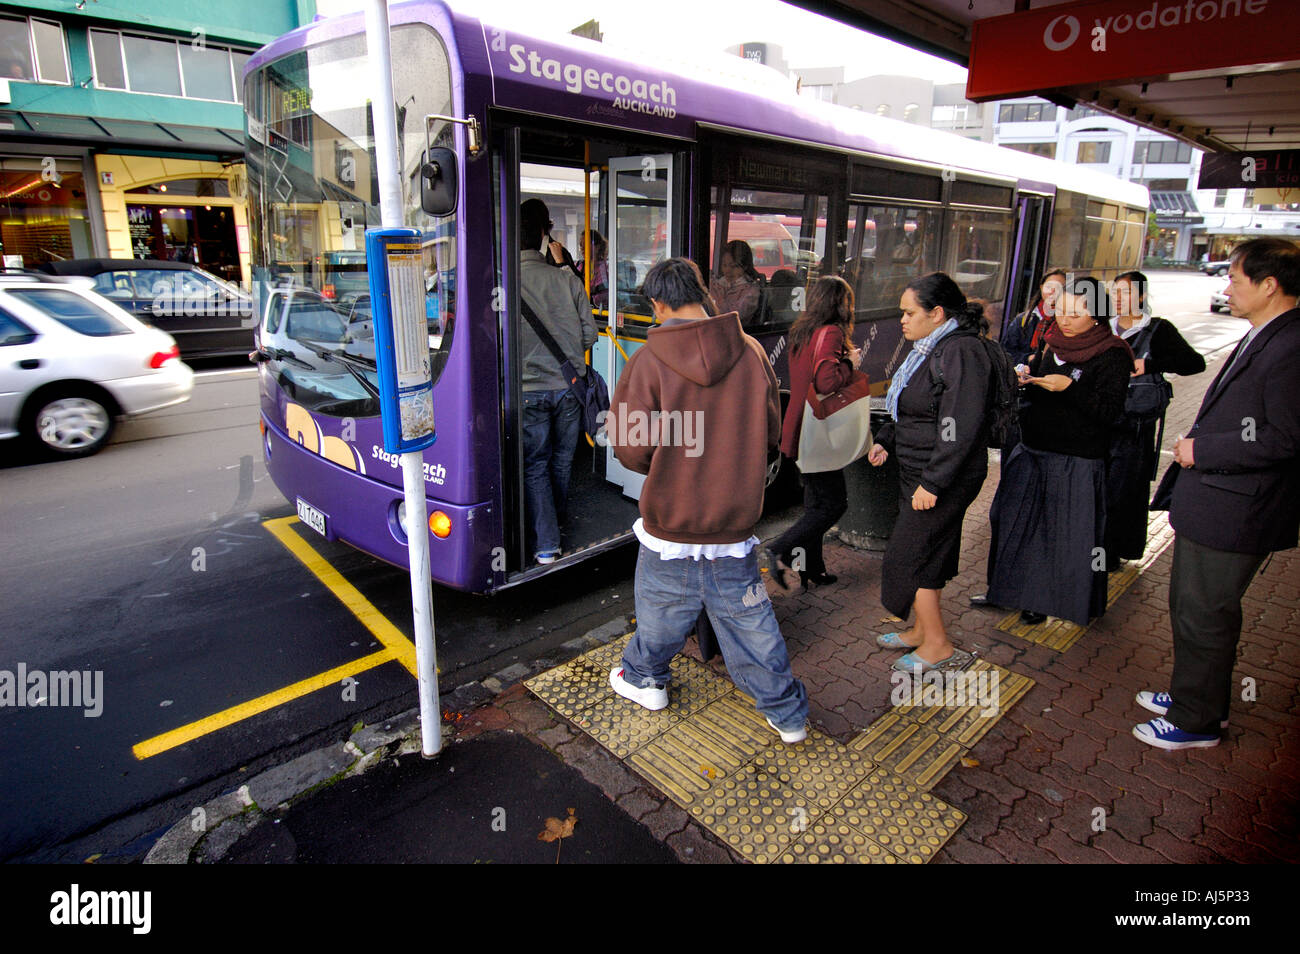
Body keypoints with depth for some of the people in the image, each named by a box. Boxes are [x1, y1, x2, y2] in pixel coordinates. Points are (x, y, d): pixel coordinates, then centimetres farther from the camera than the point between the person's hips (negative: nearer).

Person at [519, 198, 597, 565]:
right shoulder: (567, 279, -2)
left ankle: (545, 543, 7)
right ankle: (557, 524, 40)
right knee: (562, 460, 19)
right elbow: (589, 334, 2)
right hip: (569, 386, 3)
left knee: (534, 465, 8)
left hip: (529, 388, -3)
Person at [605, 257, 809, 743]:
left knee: (660, 610, 20)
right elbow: (772, 431, 5)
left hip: (670, 520, -2)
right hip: (736, 519, 3)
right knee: (748, 616, 15)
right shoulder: (751, 351, -5)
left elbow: (631, 449, -11)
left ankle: (644, 679, 44)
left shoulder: (649, 360, -15)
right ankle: (787, 712, 27)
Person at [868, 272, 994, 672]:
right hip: (917, 472, 10)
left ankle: (938, 646, 12)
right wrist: (886, 440, 11)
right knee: (925, 554, 17)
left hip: (943, 478, -10)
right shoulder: (929, 348, 12)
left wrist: (933, 482, -24)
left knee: (909, 556, -2)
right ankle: (922, 630, 32)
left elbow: (960, 429, -24)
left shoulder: (960, 352, -19)